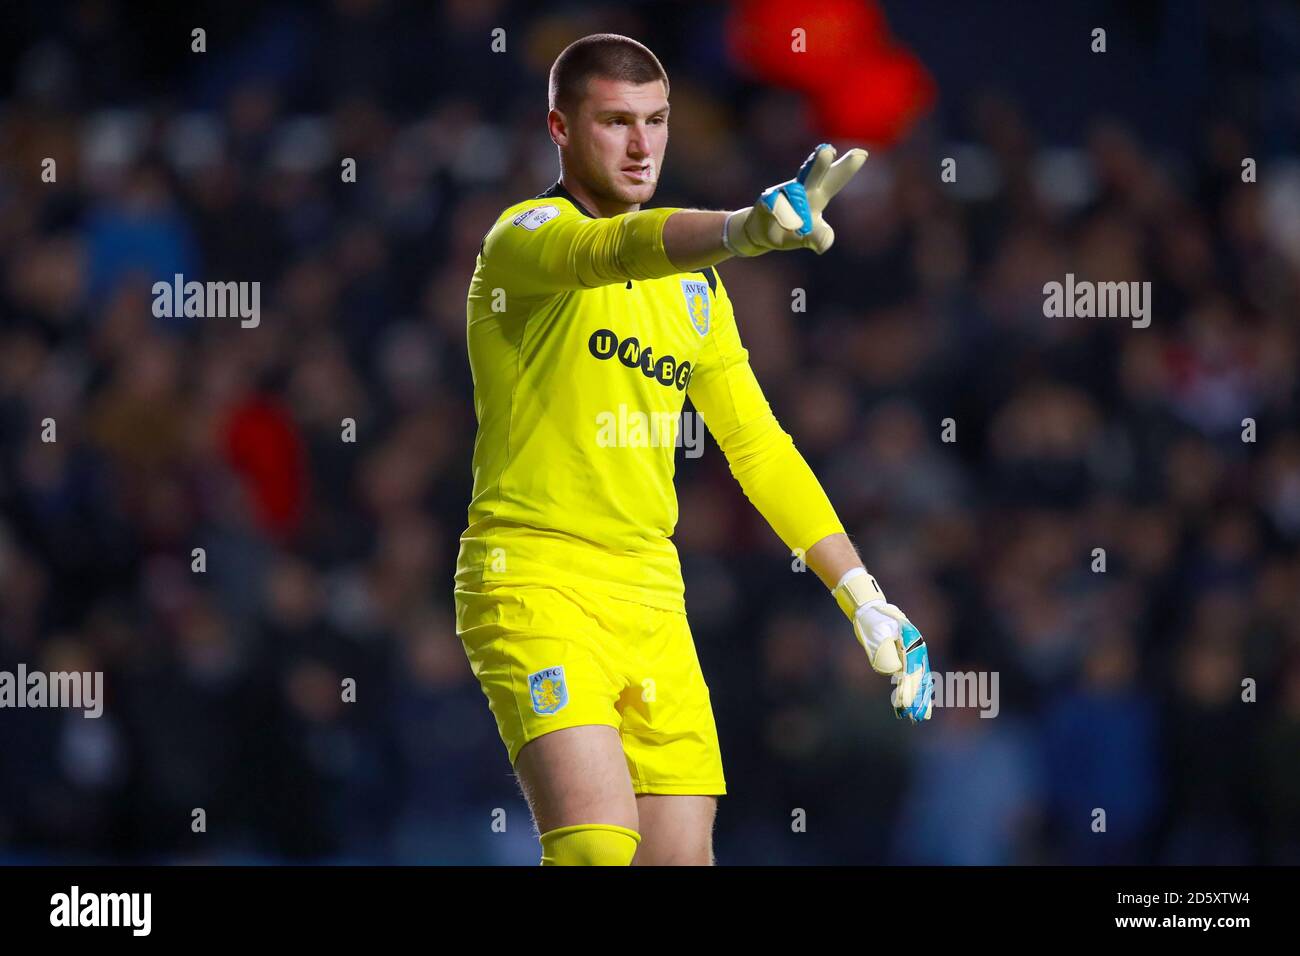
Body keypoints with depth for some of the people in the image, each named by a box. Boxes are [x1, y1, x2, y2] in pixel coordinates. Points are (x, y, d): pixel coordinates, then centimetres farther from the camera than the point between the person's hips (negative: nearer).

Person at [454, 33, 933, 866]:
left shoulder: (692, 284, 15)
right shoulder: (525, 239, -7)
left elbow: (759, 447, 19)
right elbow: (613, 250, -31)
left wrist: (865, 601, 12)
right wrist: (746, 228, -51)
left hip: (651, 594, 7)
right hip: (534, 581, -7)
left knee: (683, 854, -1)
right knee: (599, 849, -22)